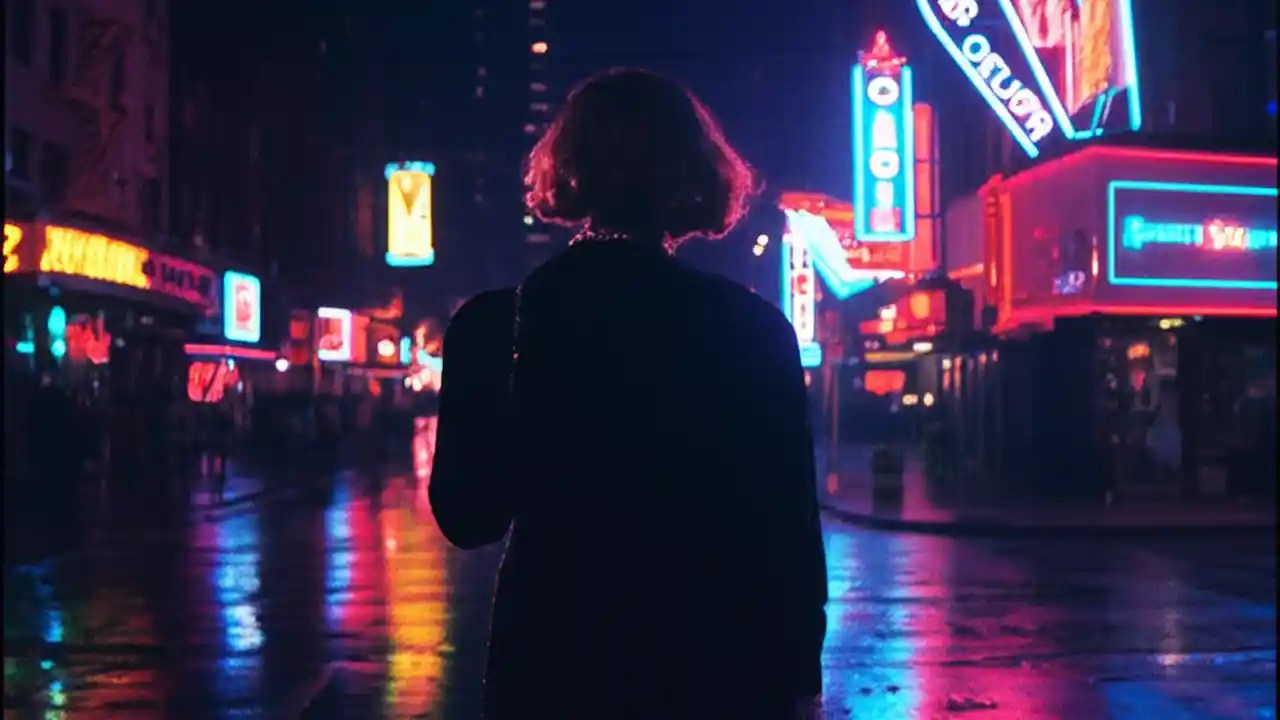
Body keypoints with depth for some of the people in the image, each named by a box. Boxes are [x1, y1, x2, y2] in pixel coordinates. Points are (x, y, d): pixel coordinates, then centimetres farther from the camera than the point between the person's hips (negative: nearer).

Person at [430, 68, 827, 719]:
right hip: (720, 667, 0)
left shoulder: (495, 324, -7)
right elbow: (790, 530, -6)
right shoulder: (754, 328, -9)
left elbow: (468, 517, -1)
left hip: (550, 665, 1)